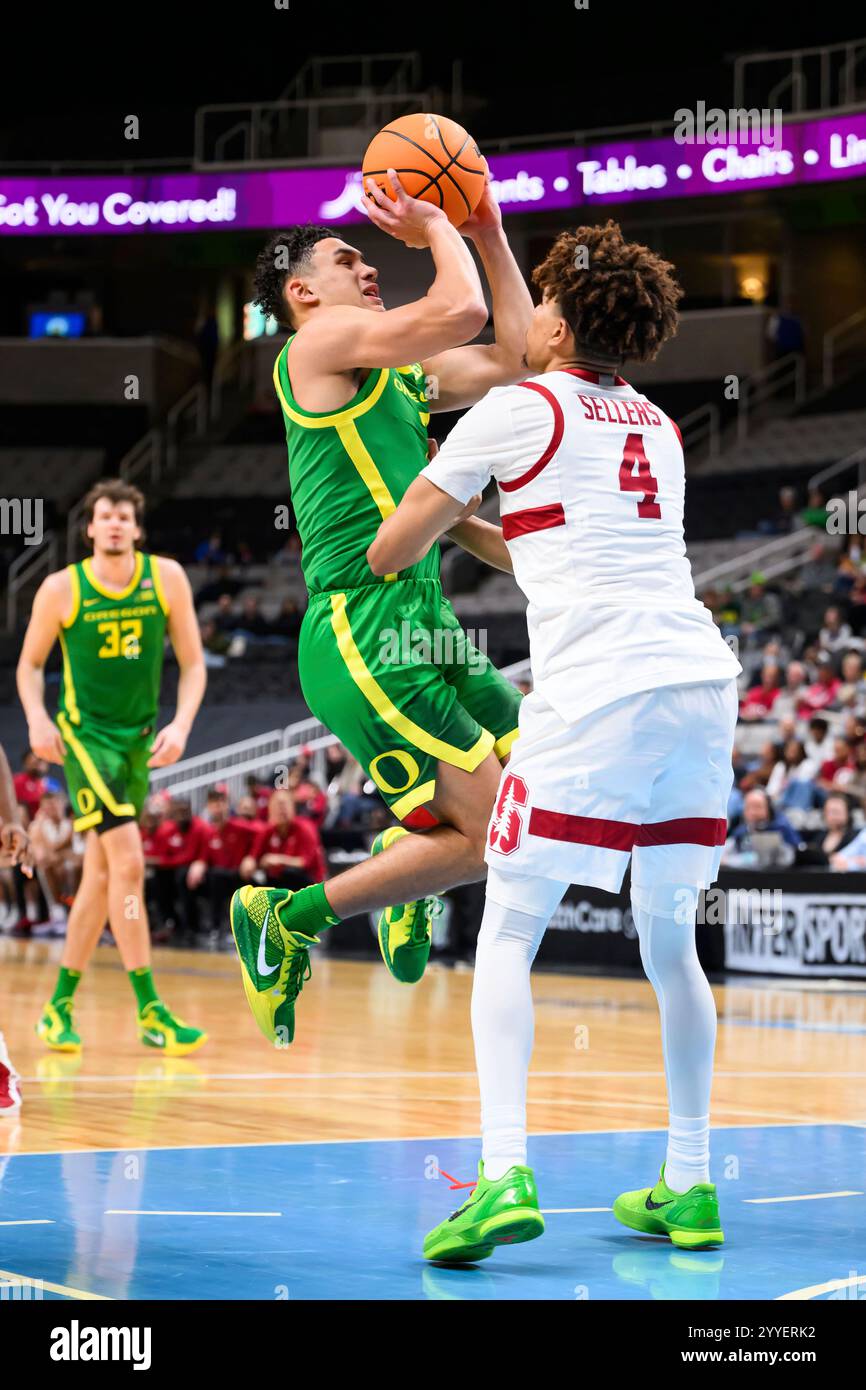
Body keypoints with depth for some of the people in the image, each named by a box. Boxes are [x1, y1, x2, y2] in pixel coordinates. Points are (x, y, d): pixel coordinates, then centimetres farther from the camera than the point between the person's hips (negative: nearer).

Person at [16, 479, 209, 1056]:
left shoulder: (166, 578, -2)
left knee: (101, 874, 10)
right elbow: (30, 664, 5)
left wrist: (181, 726, -12)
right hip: (85, 733, -4)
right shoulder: (61, 589, -7)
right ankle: (150, 1011, -14)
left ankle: (60, 1005, 22)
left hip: (140, 739, 4)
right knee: (128, 862, -17)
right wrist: (37, 718, -12)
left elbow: (192, 663, 3)